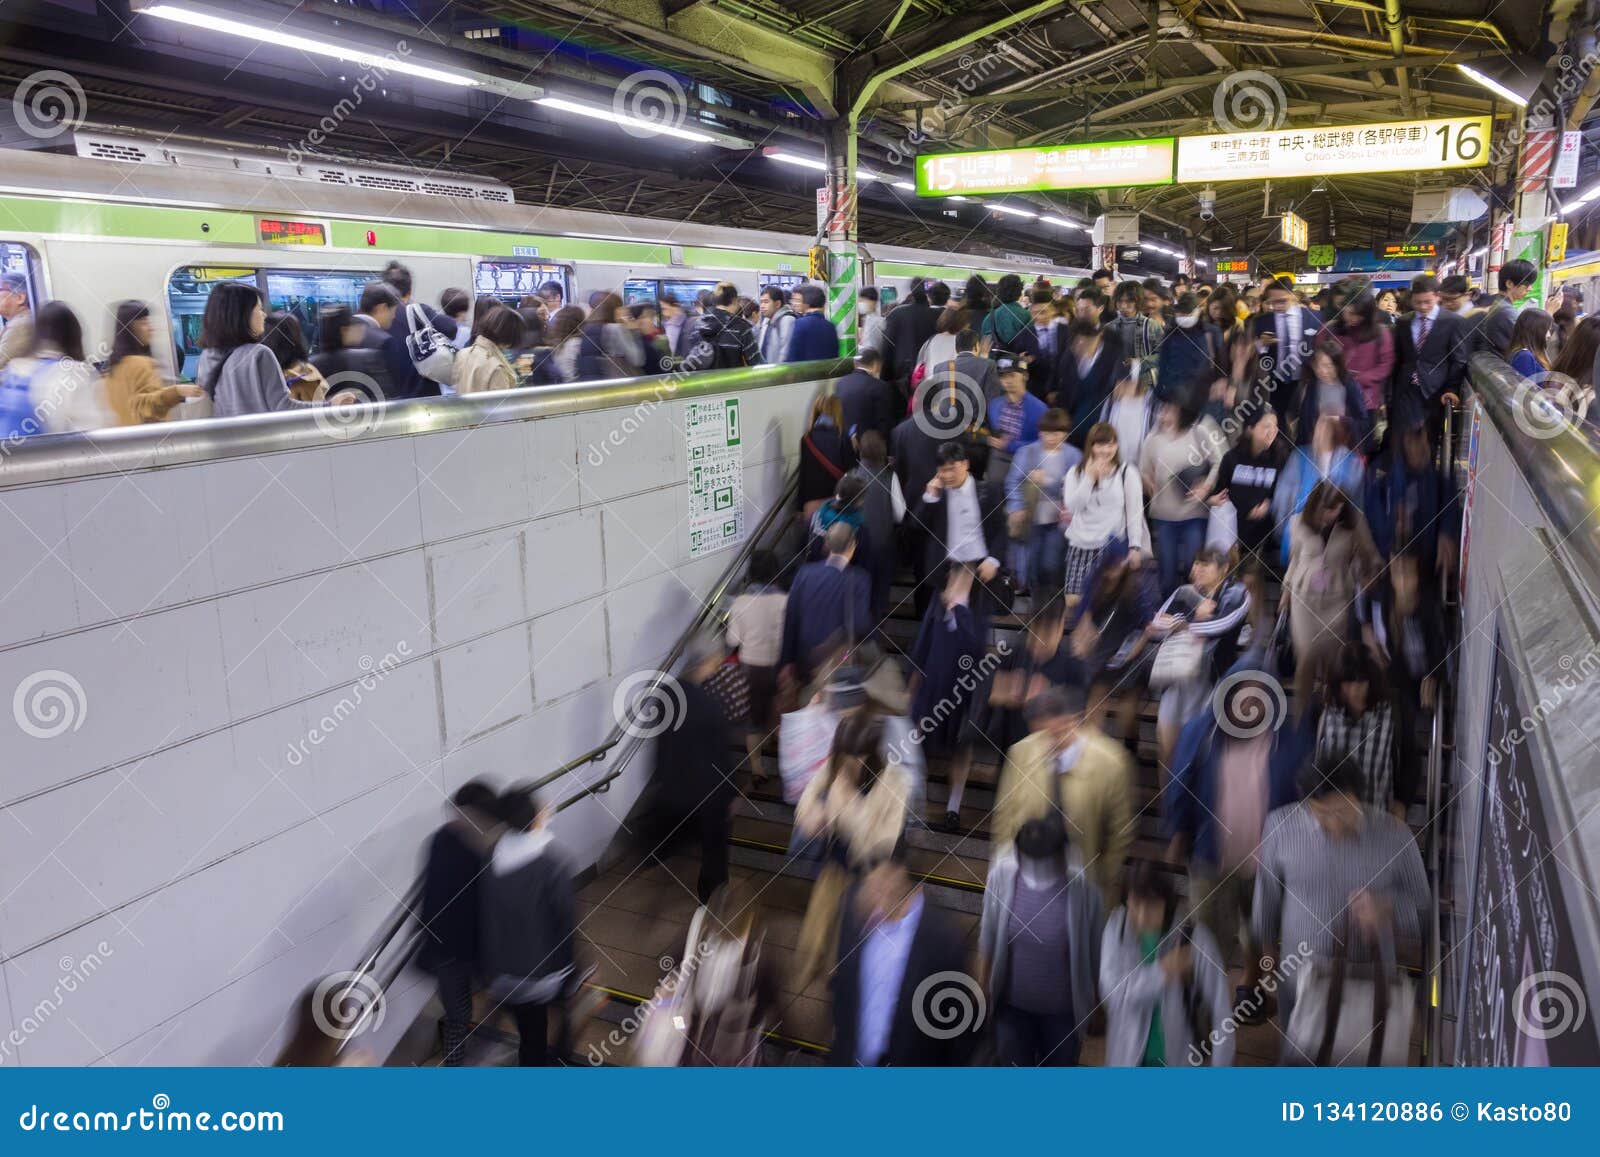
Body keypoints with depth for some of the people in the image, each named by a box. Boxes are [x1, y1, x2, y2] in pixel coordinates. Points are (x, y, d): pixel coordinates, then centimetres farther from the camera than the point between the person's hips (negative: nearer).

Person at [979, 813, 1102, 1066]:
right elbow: (988, 935, -6)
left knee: (1059, 1063, 23)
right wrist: (983, 984, 4)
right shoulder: (1002, 875, -22)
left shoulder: (1083, 889, -27)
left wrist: (1094, 1001, 2)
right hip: (1013, 1004, 1)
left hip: (1063, 1006, -1)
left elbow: (1094, 950, -10)